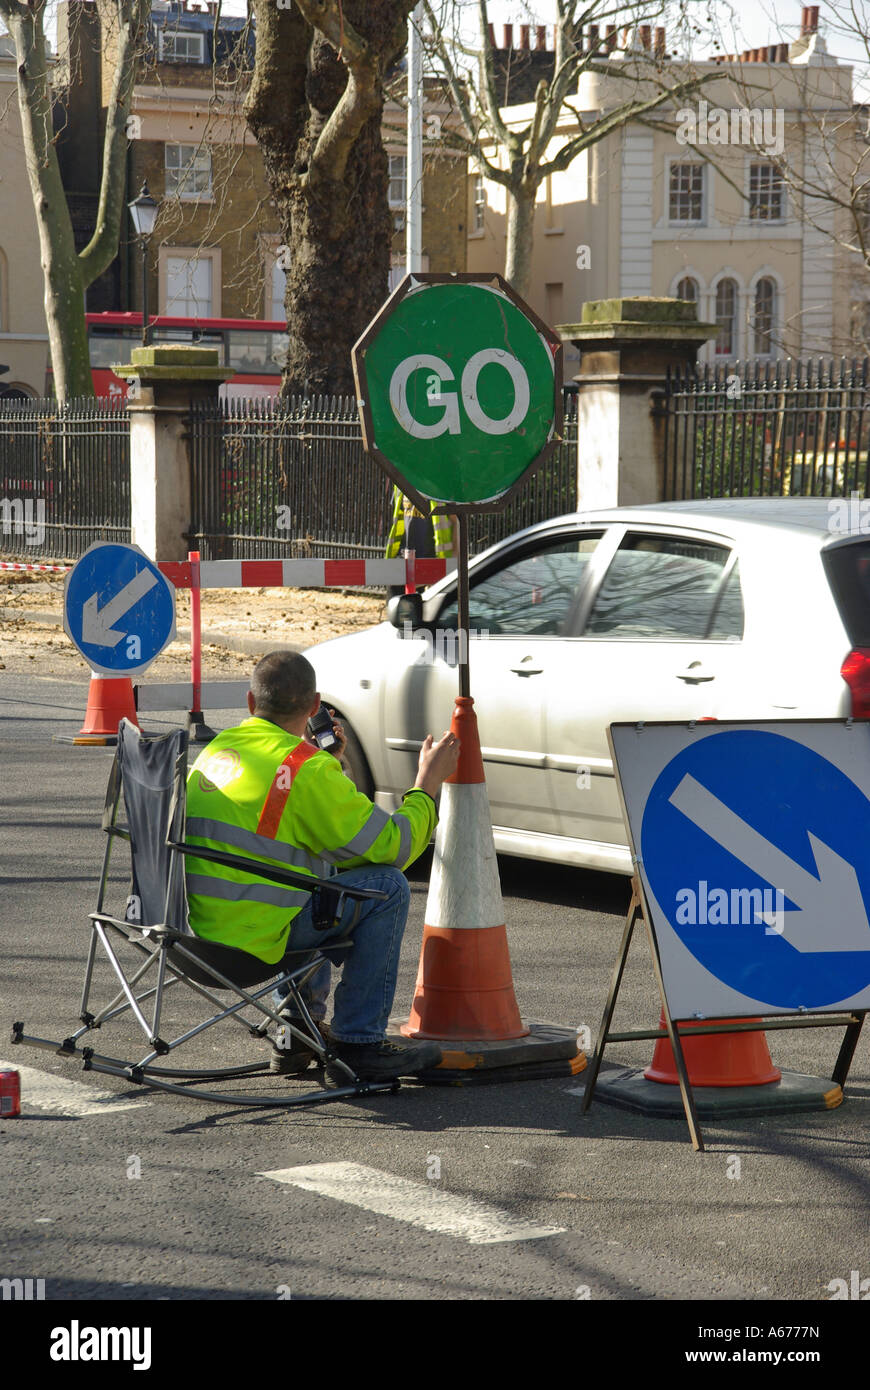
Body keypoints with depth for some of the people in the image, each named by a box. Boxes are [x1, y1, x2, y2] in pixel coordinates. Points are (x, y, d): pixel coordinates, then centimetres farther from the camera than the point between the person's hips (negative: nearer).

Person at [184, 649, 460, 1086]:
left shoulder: (215, 751, 12)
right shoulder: (307, 769, -14)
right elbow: (394, 845, -8)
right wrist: (428, 783, 7)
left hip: (194, 927, 9)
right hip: (250, 939, -9)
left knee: (321, 877, 32)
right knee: (387, 886, 0)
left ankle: (298, 1032, 31)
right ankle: (357, 1044, 1)